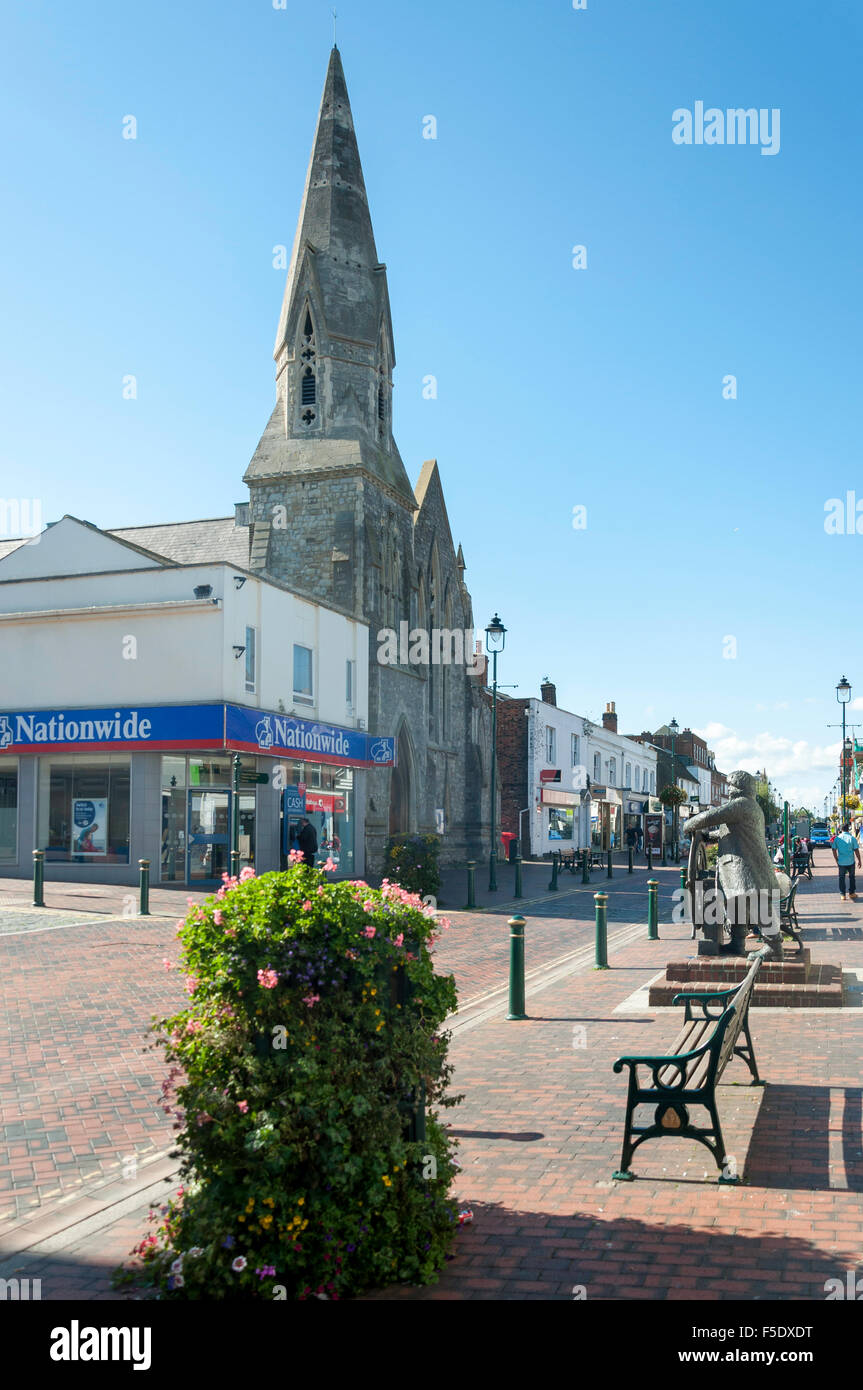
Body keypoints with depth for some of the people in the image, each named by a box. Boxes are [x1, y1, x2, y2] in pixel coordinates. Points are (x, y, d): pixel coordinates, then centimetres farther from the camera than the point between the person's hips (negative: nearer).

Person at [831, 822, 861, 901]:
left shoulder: (837, 838, -2)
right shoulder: (852, 838, -9)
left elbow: (834, 850, 2)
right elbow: (856, 851, -7)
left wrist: (837, 860, 14)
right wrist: (859, 861, 3)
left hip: (841, 862, 1)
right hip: (851, 862, -1)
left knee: (841, 878, 9)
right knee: (852, 877, 16)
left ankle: (842, 894, 8)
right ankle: (851, 893, 23)